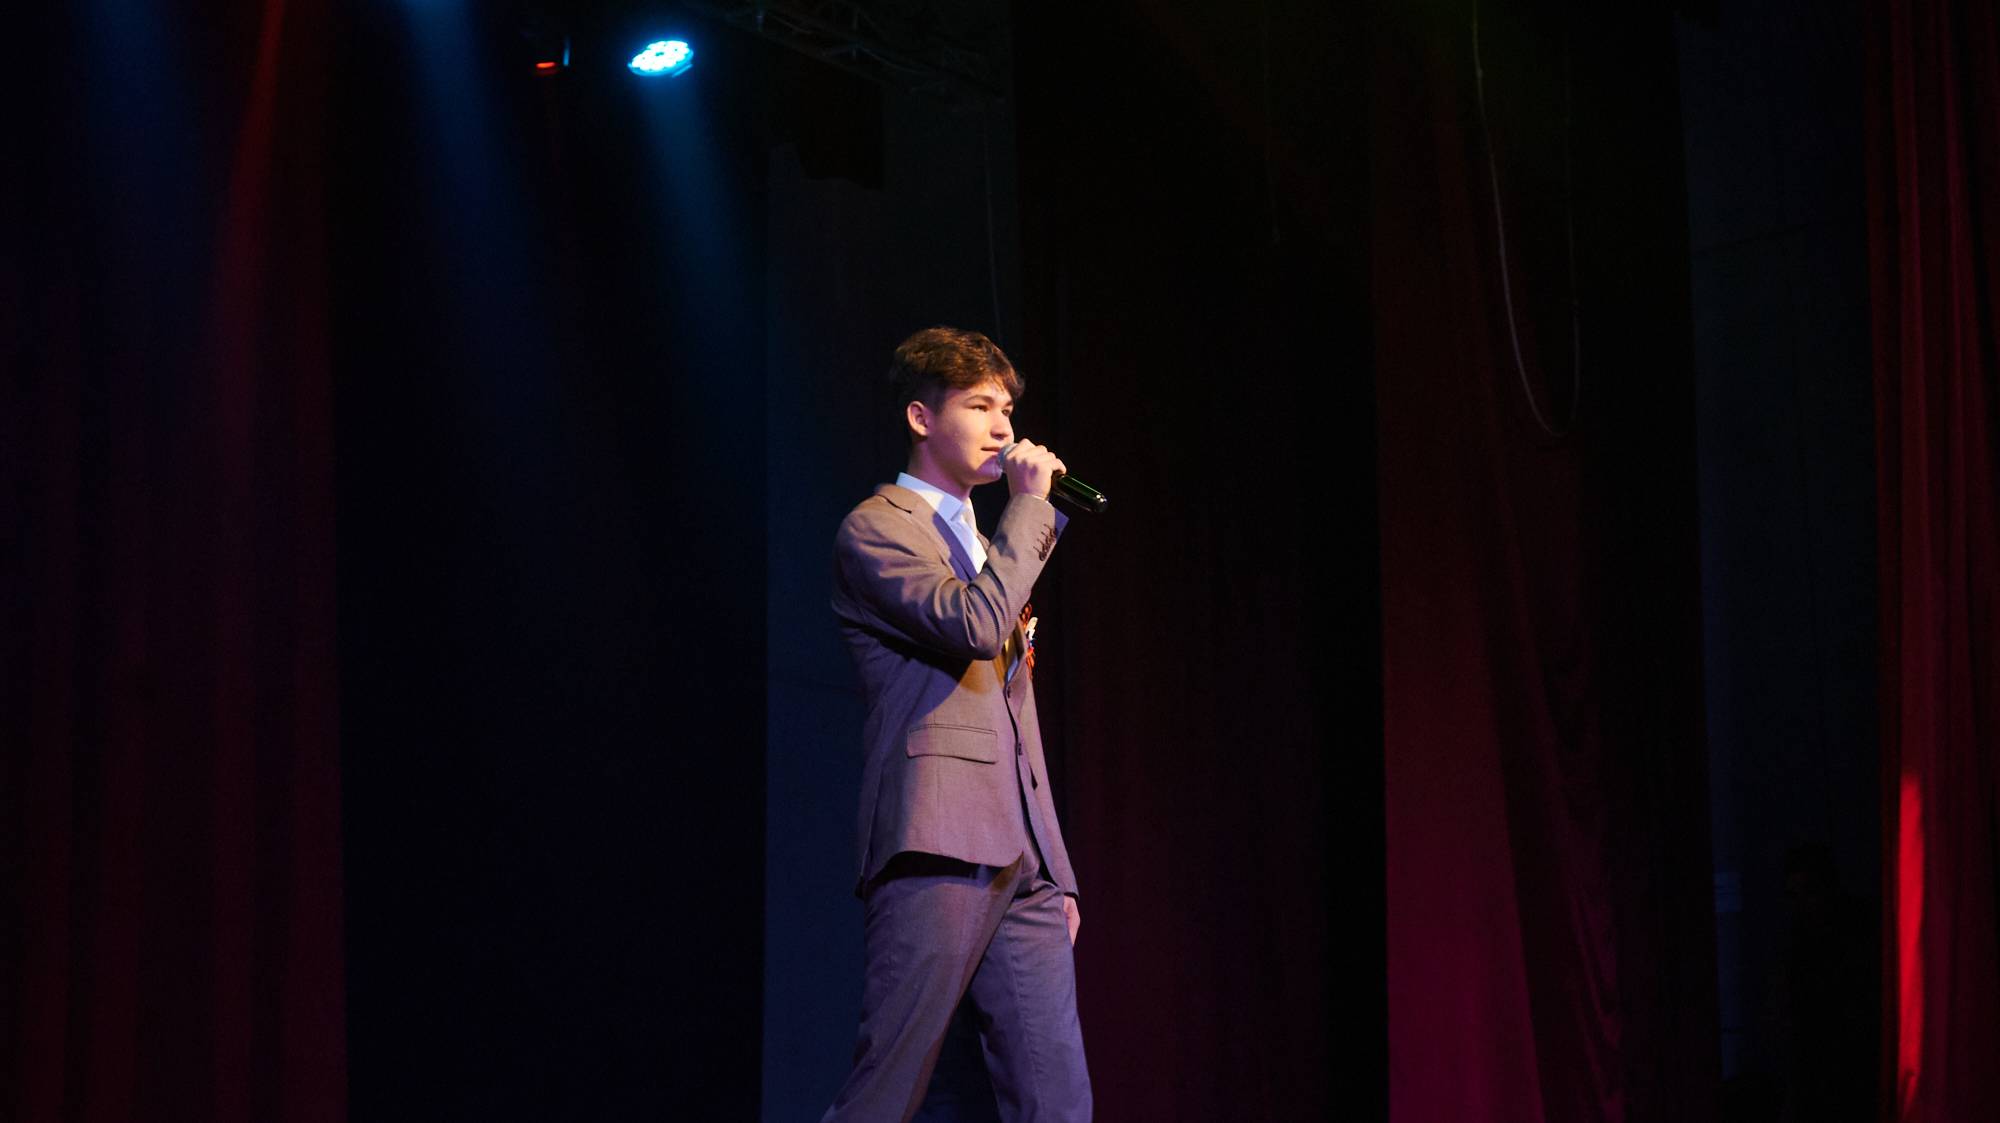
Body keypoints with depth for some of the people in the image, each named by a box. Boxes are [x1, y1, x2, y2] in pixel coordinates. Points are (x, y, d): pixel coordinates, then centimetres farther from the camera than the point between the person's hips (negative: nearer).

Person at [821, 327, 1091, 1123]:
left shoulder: (989, 546, 27)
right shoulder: (876, 529, 1)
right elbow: (975, 625, -18)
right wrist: (1031, 505, -6)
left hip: (1019, 863, 8)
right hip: (935, 849, -8)